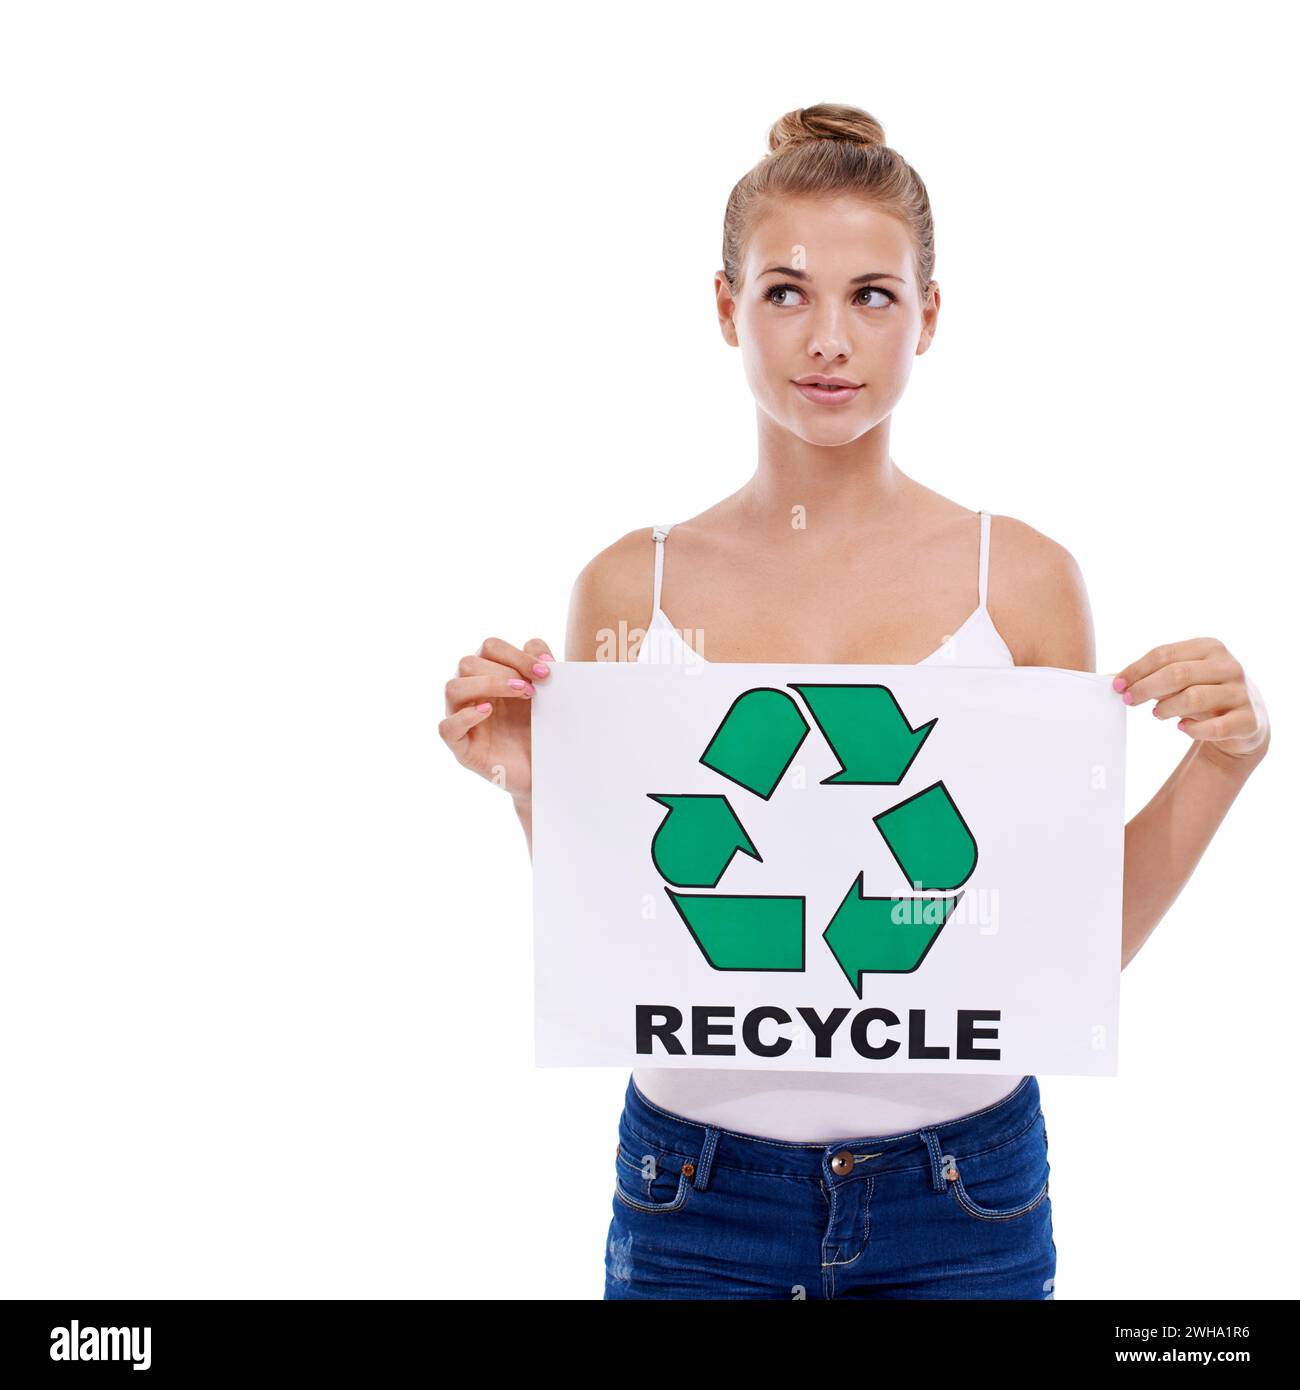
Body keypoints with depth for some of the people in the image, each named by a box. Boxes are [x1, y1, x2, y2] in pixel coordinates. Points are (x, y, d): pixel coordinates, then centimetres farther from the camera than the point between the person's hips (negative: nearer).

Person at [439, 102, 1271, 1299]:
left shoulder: (1026, 579, -4)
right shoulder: (630, 589, -2)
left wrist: (1219, 761, -10)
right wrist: (527, 785, -12)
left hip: (960, 1194, 0)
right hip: (699, 1188, 1)